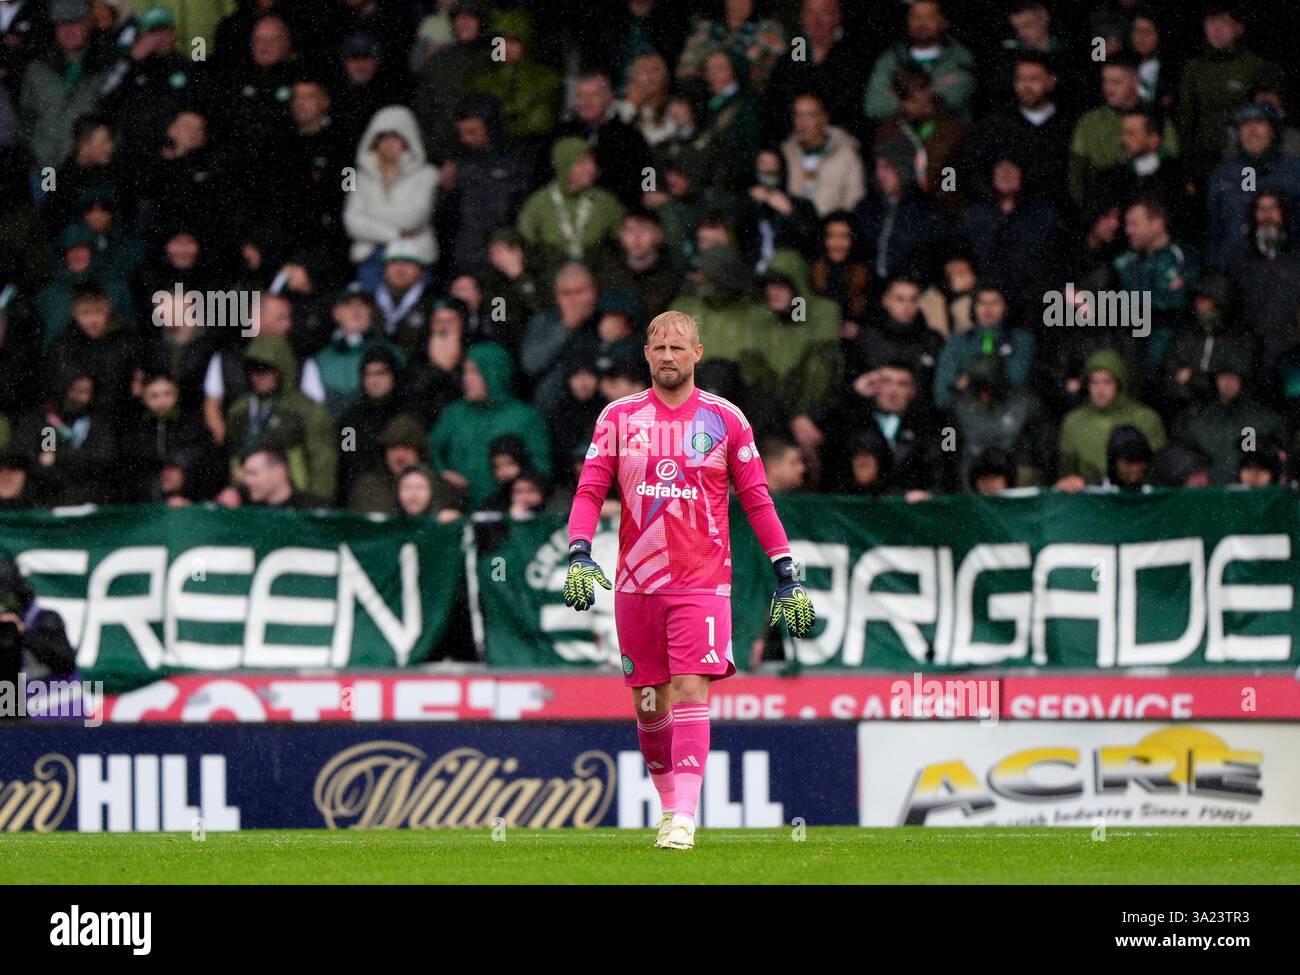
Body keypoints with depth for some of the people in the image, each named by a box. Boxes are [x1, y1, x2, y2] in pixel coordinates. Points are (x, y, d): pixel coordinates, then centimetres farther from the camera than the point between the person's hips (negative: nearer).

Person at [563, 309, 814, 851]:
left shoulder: (725, 420, 4)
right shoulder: (620, 417, 7)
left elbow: (756, 499, 8)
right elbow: (590, 491, 4)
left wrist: (786, 574, 4)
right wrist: (578, 554, -11)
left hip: (702, 583, -2)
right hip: (636, 582, 2)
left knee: (690, 690, -15)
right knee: (649, 704, 5)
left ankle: (684, 818, -20)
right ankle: (668, 802, 24)